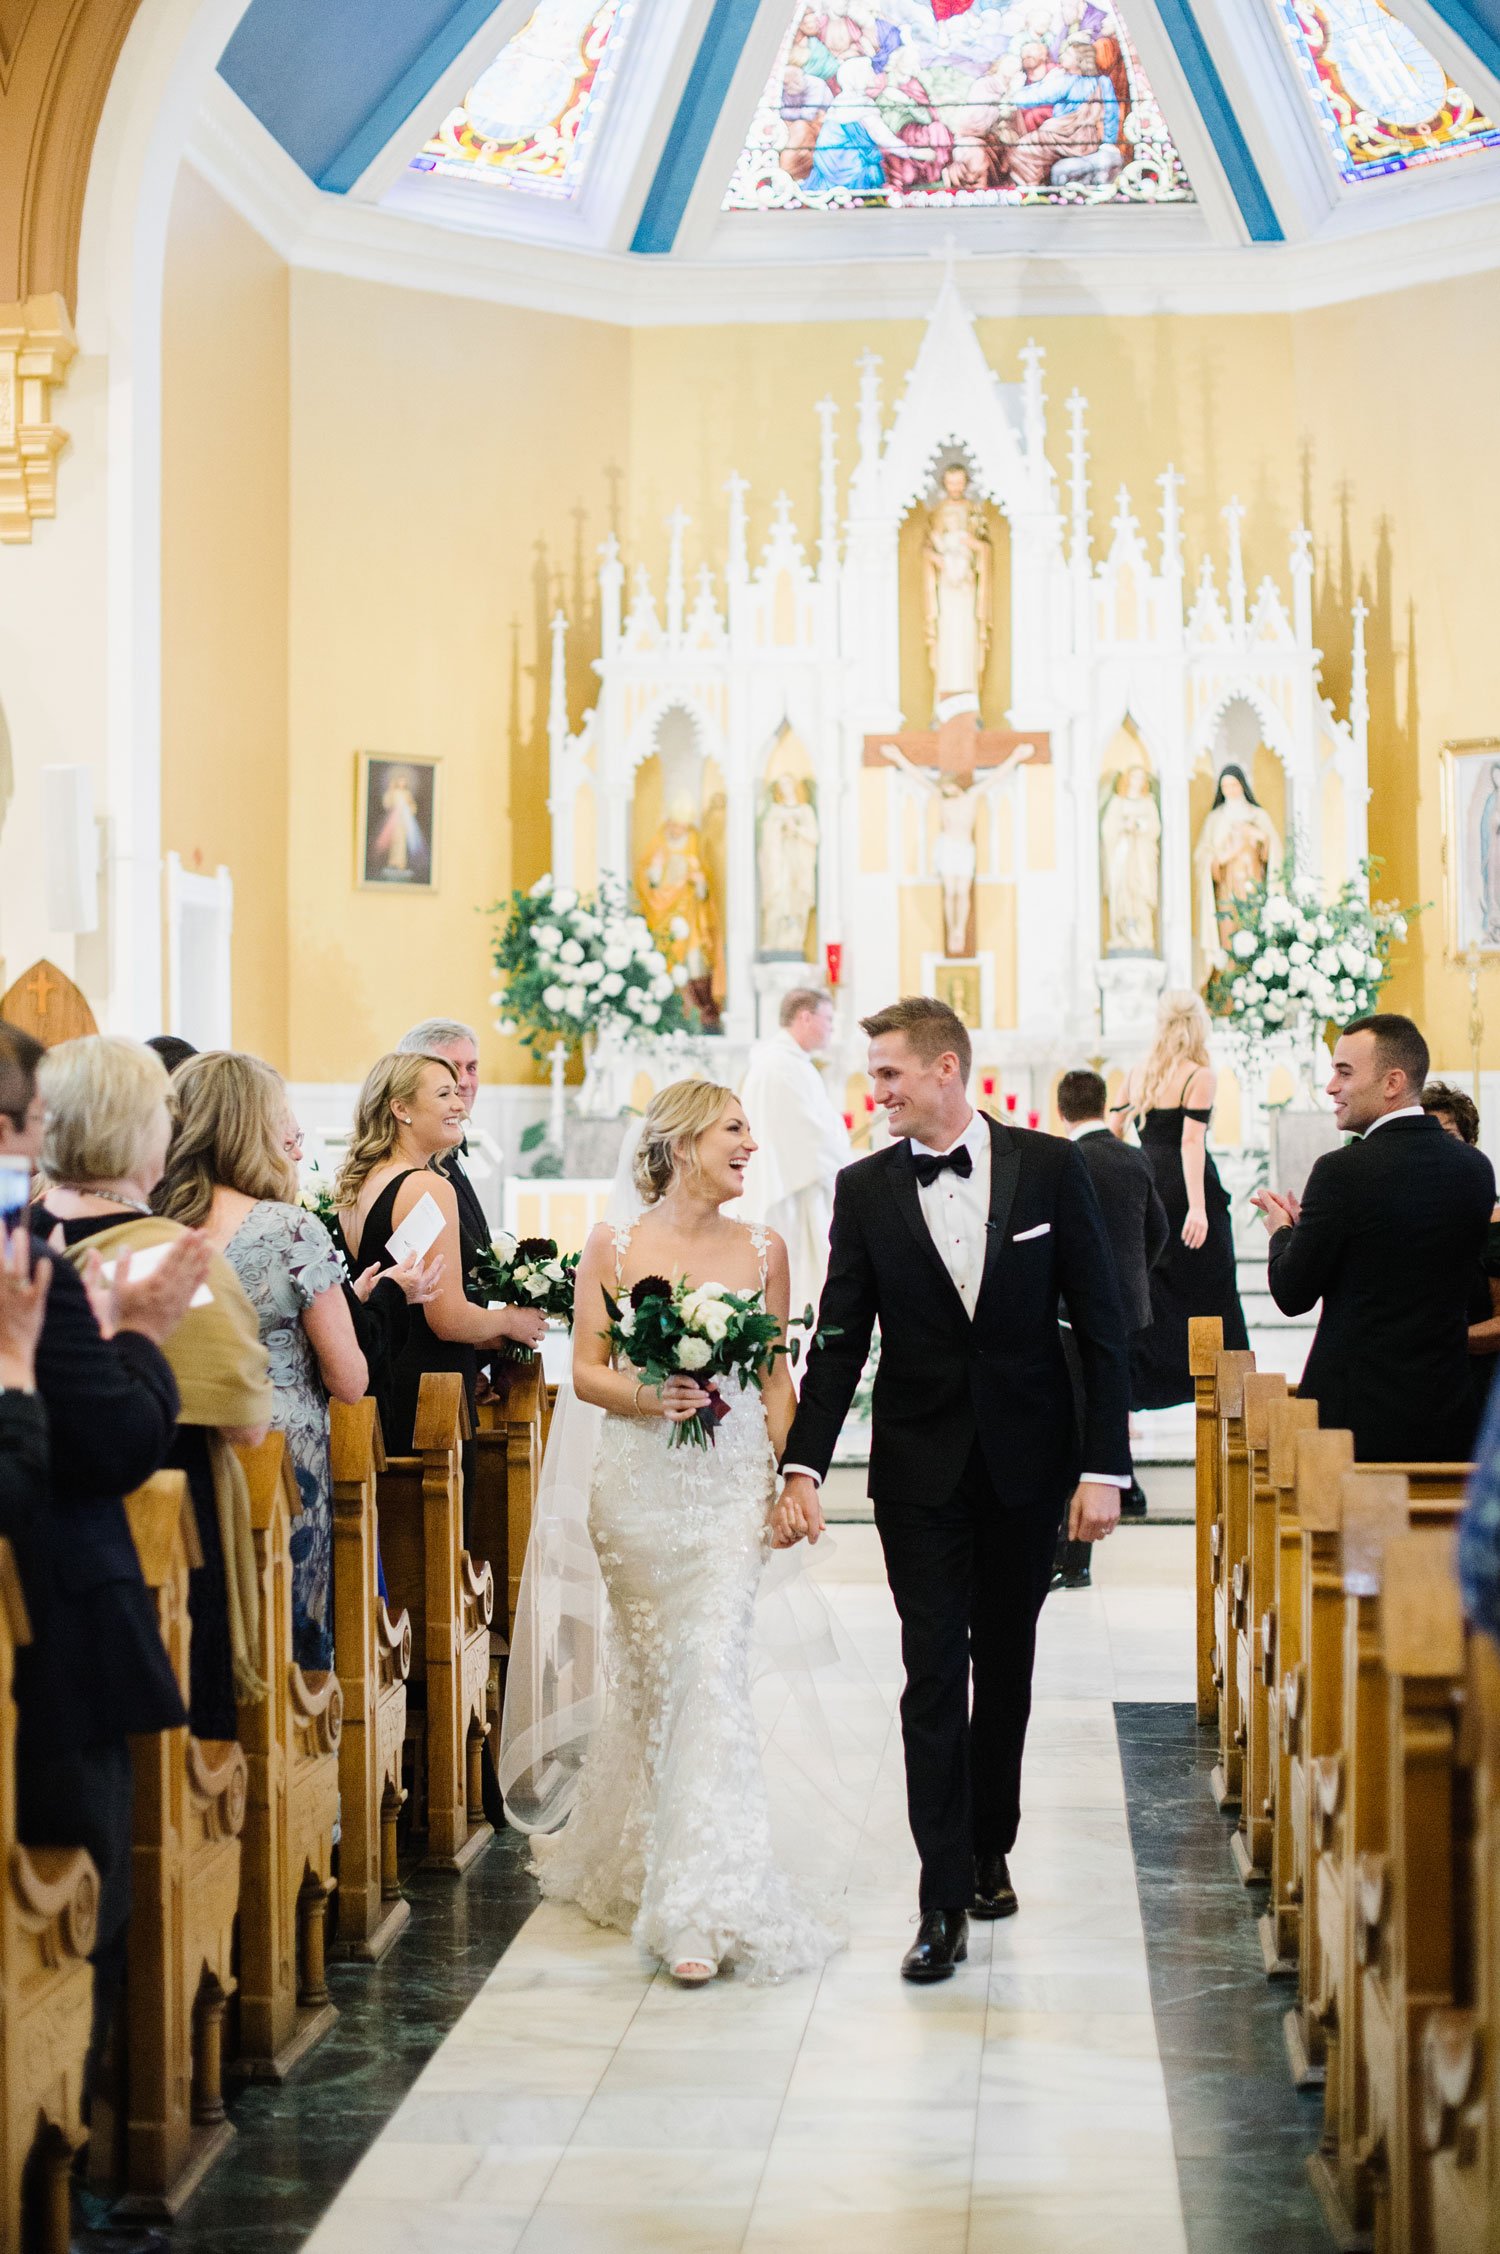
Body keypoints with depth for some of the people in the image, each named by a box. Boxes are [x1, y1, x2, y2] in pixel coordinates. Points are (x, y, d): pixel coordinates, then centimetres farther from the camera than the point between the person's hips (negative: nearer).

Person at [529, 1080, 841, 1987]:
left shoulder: (763, 1250, 7)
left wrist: (793, 1475, 1)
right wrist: (649, 1397, -17)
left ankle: (700, 1907, -9)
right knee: (650, 1670, 7)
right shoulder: (613, 1247, 2)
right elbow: (587, 1370, 2)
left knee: (714, 1669, -10)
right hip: (640, 1481, 0)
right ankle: (629, 1855, 30)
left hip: (734, 1481, 0)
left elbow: (777, 1376, 10)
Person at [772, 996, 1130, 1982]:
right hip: (921, 1468, 0)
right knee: (935, 1675, -4)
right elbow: (839, 1339, -1)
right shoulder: (866, 1190, -1)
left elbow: (1102, 1324, -3)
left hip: (1030, 1463, 0)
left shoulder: (1051, 1168, -4)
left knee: (1005, 1668, 12)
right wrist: (805, 1465, -11)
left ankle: (989, 1850, 30)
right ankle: (946, 1899, -1)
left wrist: (1105, 1465, -8)